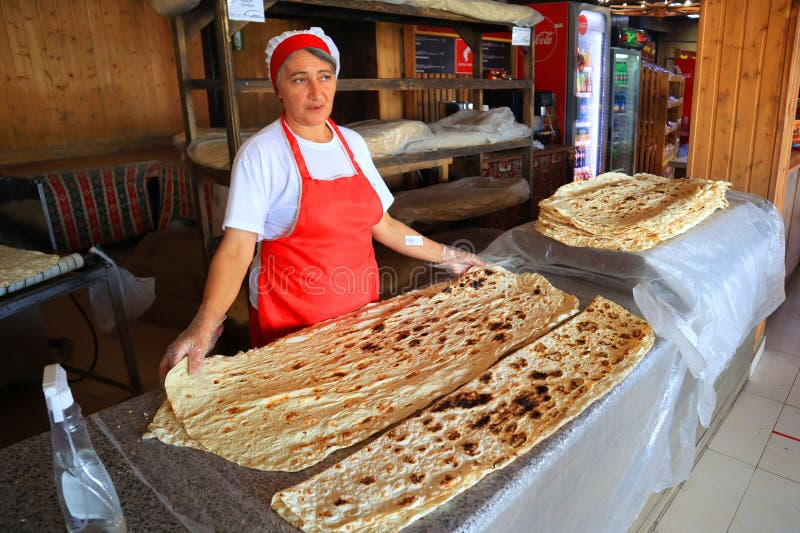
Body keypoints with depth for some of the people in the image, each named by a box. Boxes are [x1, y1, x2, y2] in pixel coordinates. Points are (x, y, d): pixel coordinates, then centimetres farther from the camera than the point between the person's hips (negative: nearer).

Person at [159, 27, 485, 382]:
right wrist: (205, 326, -34)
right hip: (290, 322, -5)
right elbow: (236, 247, -20)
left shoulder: (352, 143, 3)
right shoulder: (261, 153, -14)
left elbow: (381, 225, 9)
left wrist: (448, 256, 10)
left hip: (360, 309, 6)